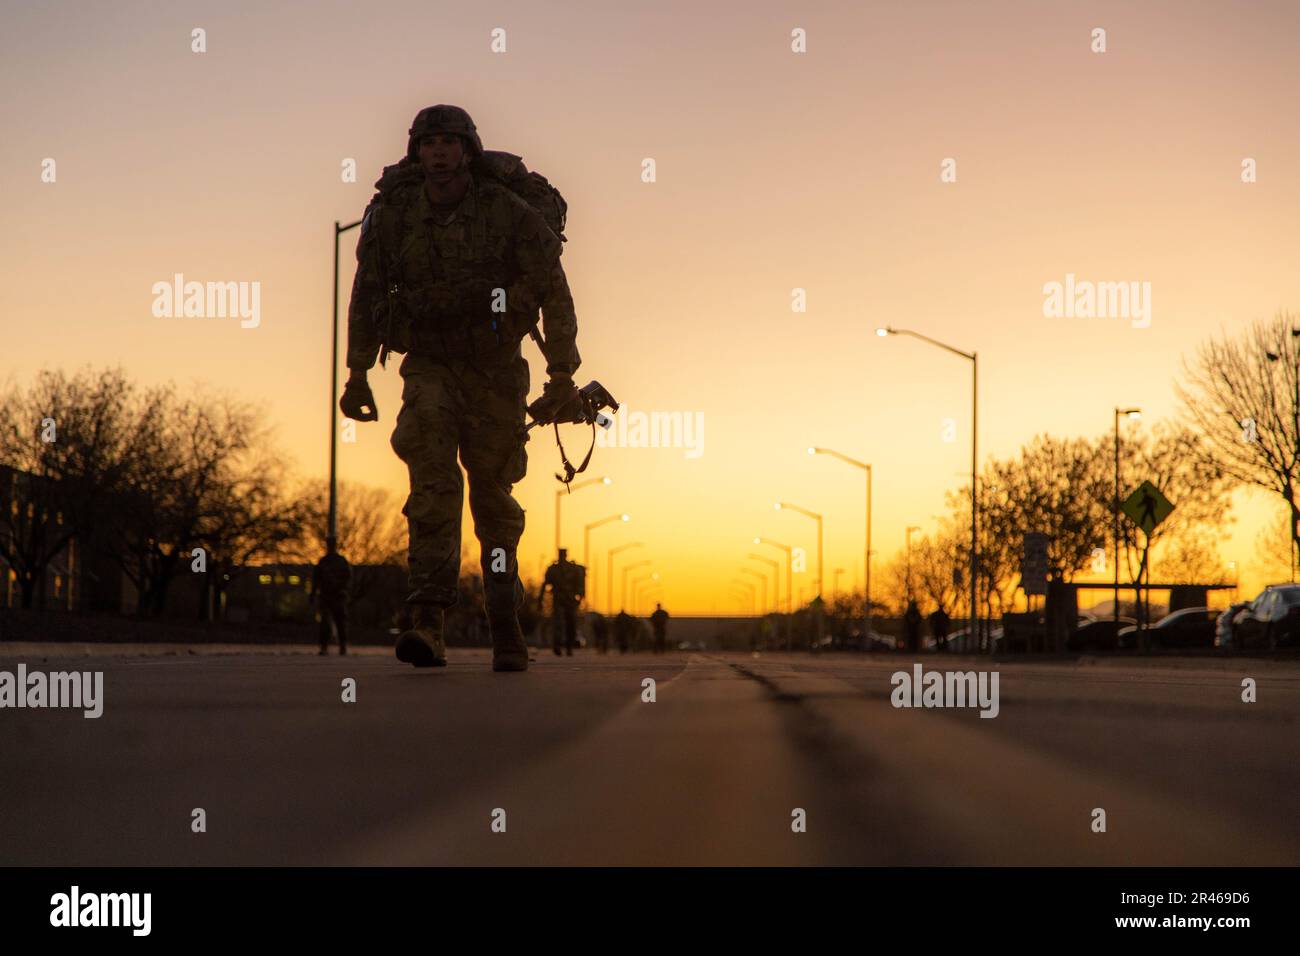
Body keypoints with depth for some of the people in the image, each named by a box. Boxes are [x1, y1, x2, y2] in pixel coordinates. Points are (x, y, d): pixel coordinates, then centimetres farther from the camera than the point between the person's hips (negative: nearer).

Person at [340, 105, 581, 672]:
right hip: (429, 366, 1)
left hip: (495, 369, 0)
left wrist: (562, 374, -12)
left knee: (494, 497, 4)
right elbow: (366, 298, 8)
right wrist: (357, 376, 8)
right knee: (433, 485, -18)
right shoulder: (393, 216, -3)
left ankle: (506, 631, 17)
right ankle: (427, 624, -26)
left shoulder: (510, 214, -10)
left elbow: (554, 294, -6)